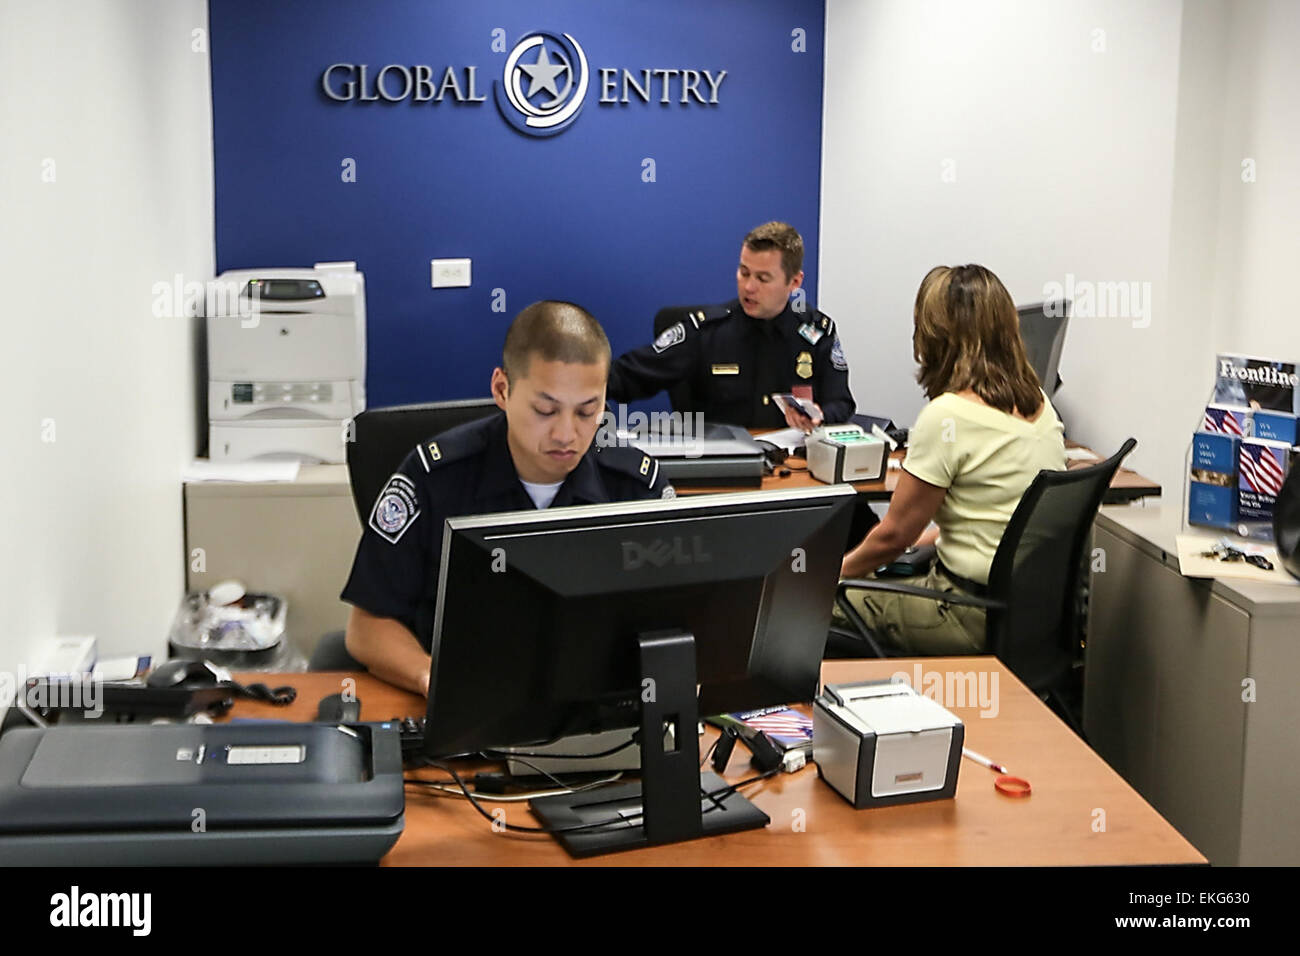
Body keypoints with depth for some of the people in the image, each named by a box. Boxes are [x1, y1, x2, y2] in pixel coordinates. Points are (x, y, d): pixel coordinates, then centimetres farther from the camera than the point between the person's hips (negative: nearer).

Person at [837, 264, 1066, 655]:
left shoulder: (947, 416, -19)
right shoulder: (1039, 404, 5)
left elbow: (894, 534, -11)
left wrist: (833, 573, 7)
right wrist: (926, 540, 26)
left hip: (978, 619, -9)